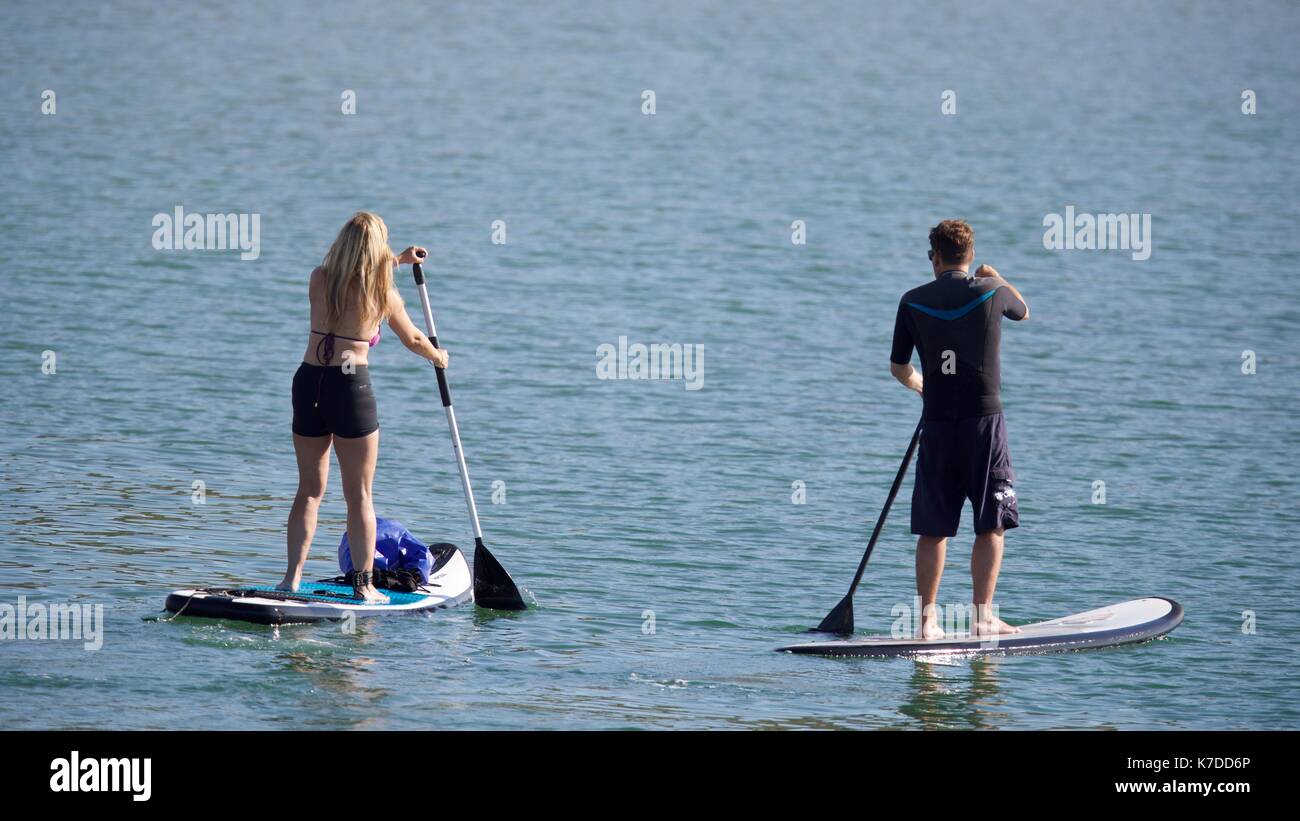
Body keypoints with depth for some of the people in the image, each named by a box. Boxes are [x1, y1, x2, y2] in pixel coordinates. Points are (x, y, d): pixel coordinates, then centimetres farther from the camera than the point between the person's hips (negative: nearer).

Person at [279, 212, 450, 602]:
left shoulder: (320, 279, 5)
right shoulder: (384, 295, -2)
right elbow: (413, 339, 16)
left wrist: (396, 261, 42)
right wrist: (438, 356, 37)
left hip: (309, 382, 4)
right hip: (351, 386, -3)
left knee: (309, 489, 13)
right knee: (359, 495, 5)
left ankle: (292, 577, 7)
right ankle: (364, 582, 5)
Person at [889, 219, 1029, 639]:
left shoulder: (913, 302, 1)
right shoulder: (990, 292, -2)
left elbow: (898, 368, 11)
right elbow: (1024, 311, 23)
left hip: (937, 424, 2)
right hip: (984, 419, -2)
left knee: (933, 528, 7)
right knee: (991, 526, 4)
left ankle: (928, 619, 7)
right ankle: (982, 616, 0)